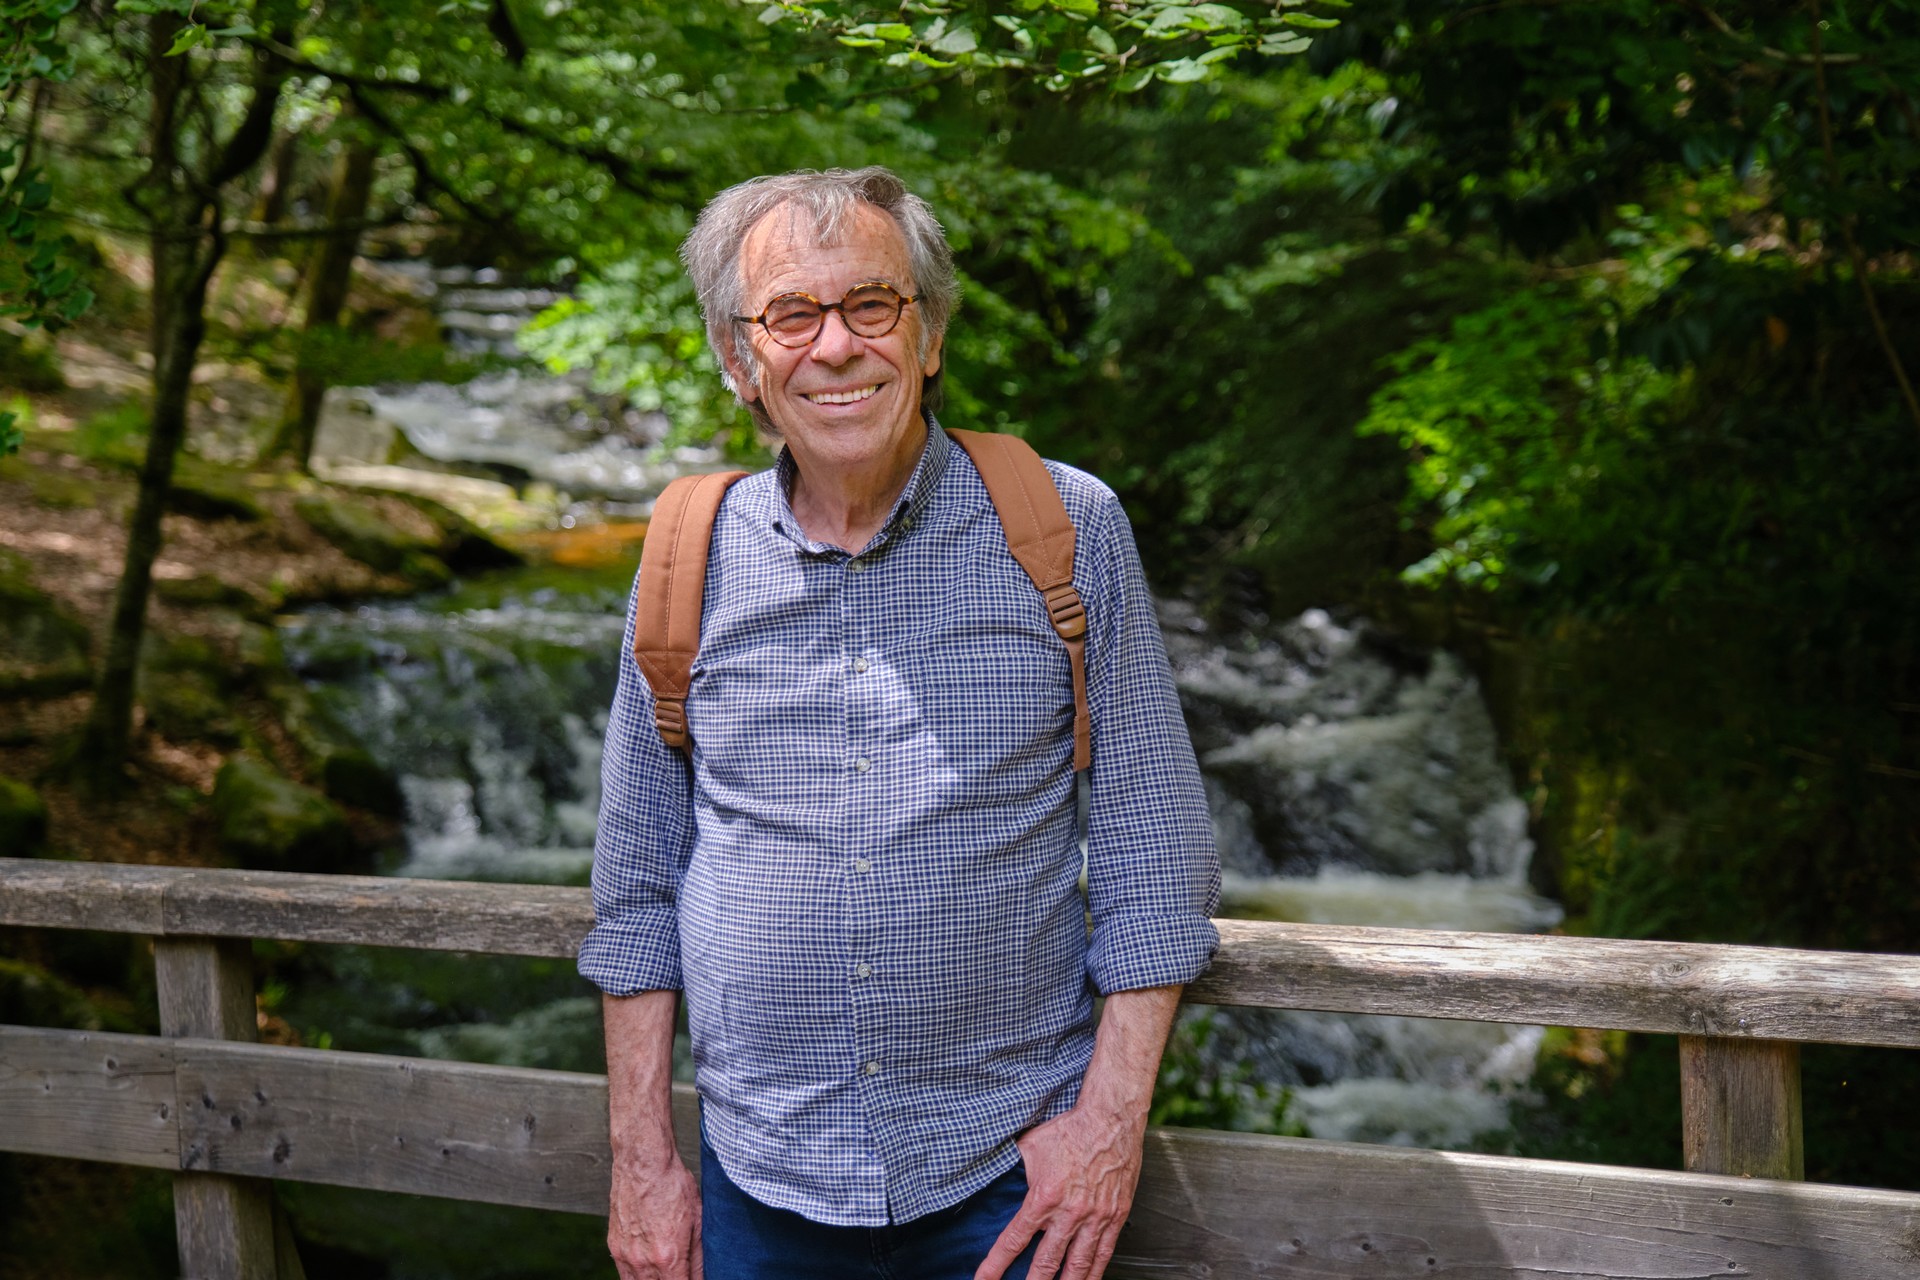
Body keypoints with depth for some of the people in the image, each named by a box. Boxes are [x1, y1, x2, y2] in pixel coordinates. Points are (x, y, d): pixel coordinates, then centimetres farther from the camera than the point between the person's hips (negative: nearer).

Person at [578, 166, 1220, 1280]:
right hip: (761, 1184, 2)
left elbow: (1152, 849, -2)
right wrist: (643, 1157, 4)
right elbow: (639, 884, 7)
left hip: (1012, 1180, -1)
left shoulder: (1068, 532, -6)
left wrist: (1112, 1116, -9)